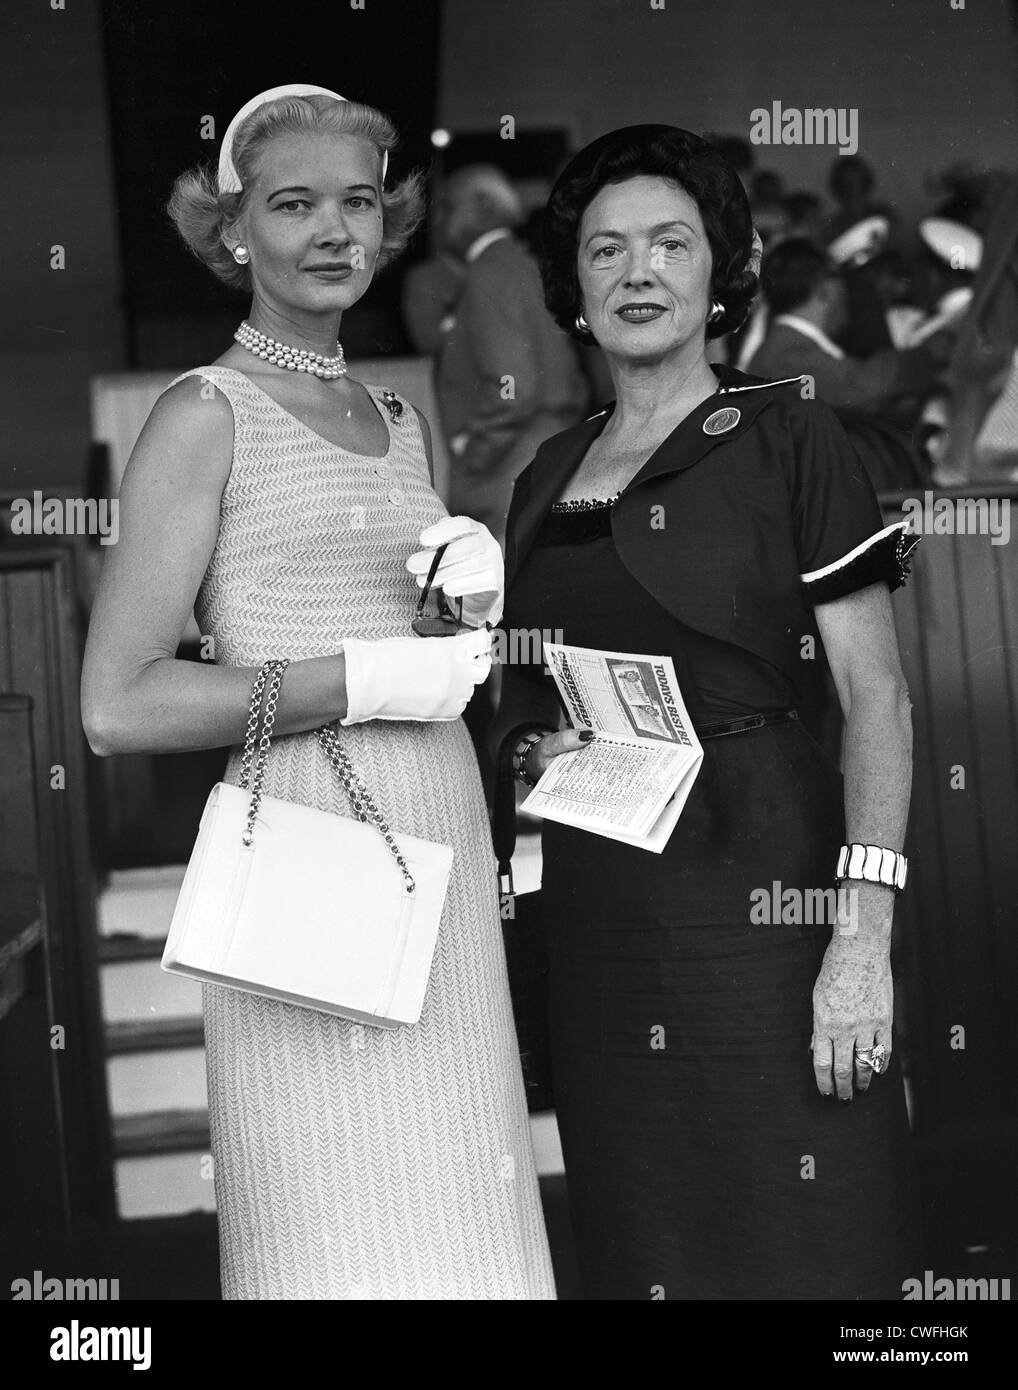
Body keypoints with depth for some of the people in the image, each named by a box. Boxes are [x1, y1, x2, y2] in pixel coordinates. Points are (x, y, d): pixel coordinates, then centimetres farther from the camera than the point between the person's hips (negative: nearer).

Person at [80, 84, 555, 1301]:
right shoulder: (205, 415, -4)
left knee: (460, 1233, 8)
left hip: (442, 852, 6)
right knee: (342, 1250, -3)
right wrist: (369, 679, -13)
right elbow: (118, 707, -13)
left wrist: (475, 605, 4)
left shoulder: (401, 423, 16)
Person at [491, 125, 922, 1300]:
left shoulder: (786, 440, -2)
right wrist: (534, 750, 1)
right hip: (594, 904, 5)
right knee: (640, 1246, 10)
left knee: (793, 1244, -3)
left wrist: (865, 935, -17)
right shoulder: (545, 478, 14)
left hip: (757, 884, -5)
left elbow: (877, 696, -8)